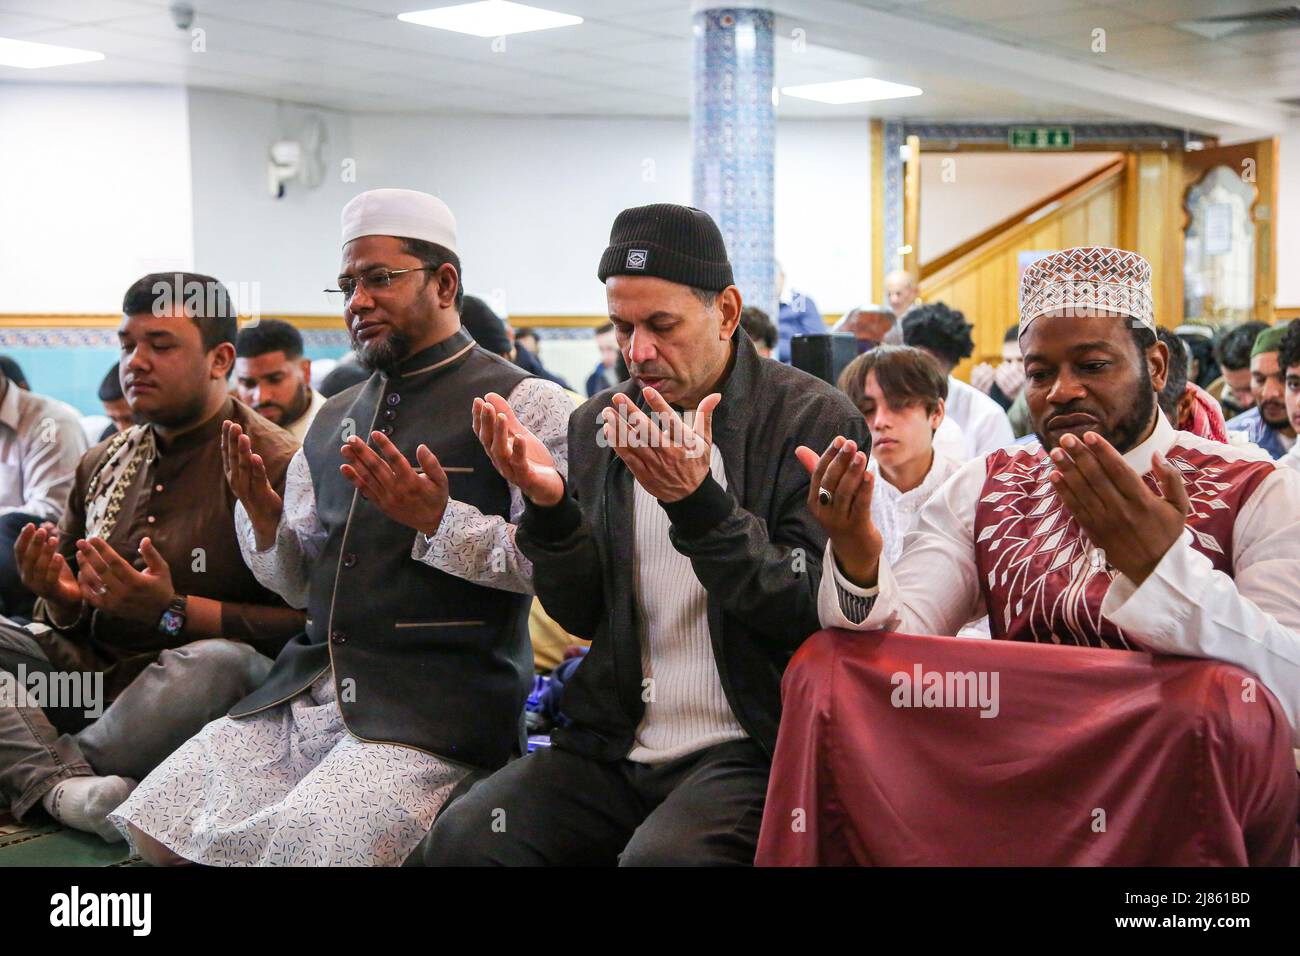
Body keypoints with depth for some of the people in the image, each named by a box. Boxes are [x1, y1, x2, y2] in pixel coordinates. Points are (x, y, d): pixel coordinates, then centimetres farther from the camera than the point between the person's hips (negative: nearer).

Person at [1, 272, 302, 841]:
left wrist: (173, 611, -18)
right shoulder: (102, 464, 16)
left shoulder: (274, 466, -6)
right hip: (87, 674, 6)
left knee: (223, 662, -38)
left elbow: (307, 624, -12)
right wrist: (63, 600, 0)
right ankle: (63, 783, -36)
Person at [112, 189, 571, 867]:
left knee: (303, 844, -26)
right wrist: (264, 522, -1)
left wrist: (439, 522, -22)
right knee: (155, 832, -7)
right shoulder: (332, 421, 18)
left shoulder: (525, 405, -4)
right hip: (311, 680, 6)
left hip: (439, 702, -6)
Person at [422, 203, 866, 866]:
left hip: (751, 747, -4)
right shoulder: (596, 426, 10)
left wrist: (698, 502, -24)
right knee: (462, 834, -19)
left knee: (660, 854, -32)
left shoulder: (817, 420, -4)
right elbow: (582, 616, 10)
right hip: (614, 746, 4)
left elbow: (814, 612, -11)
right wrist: (548, 506, -10)